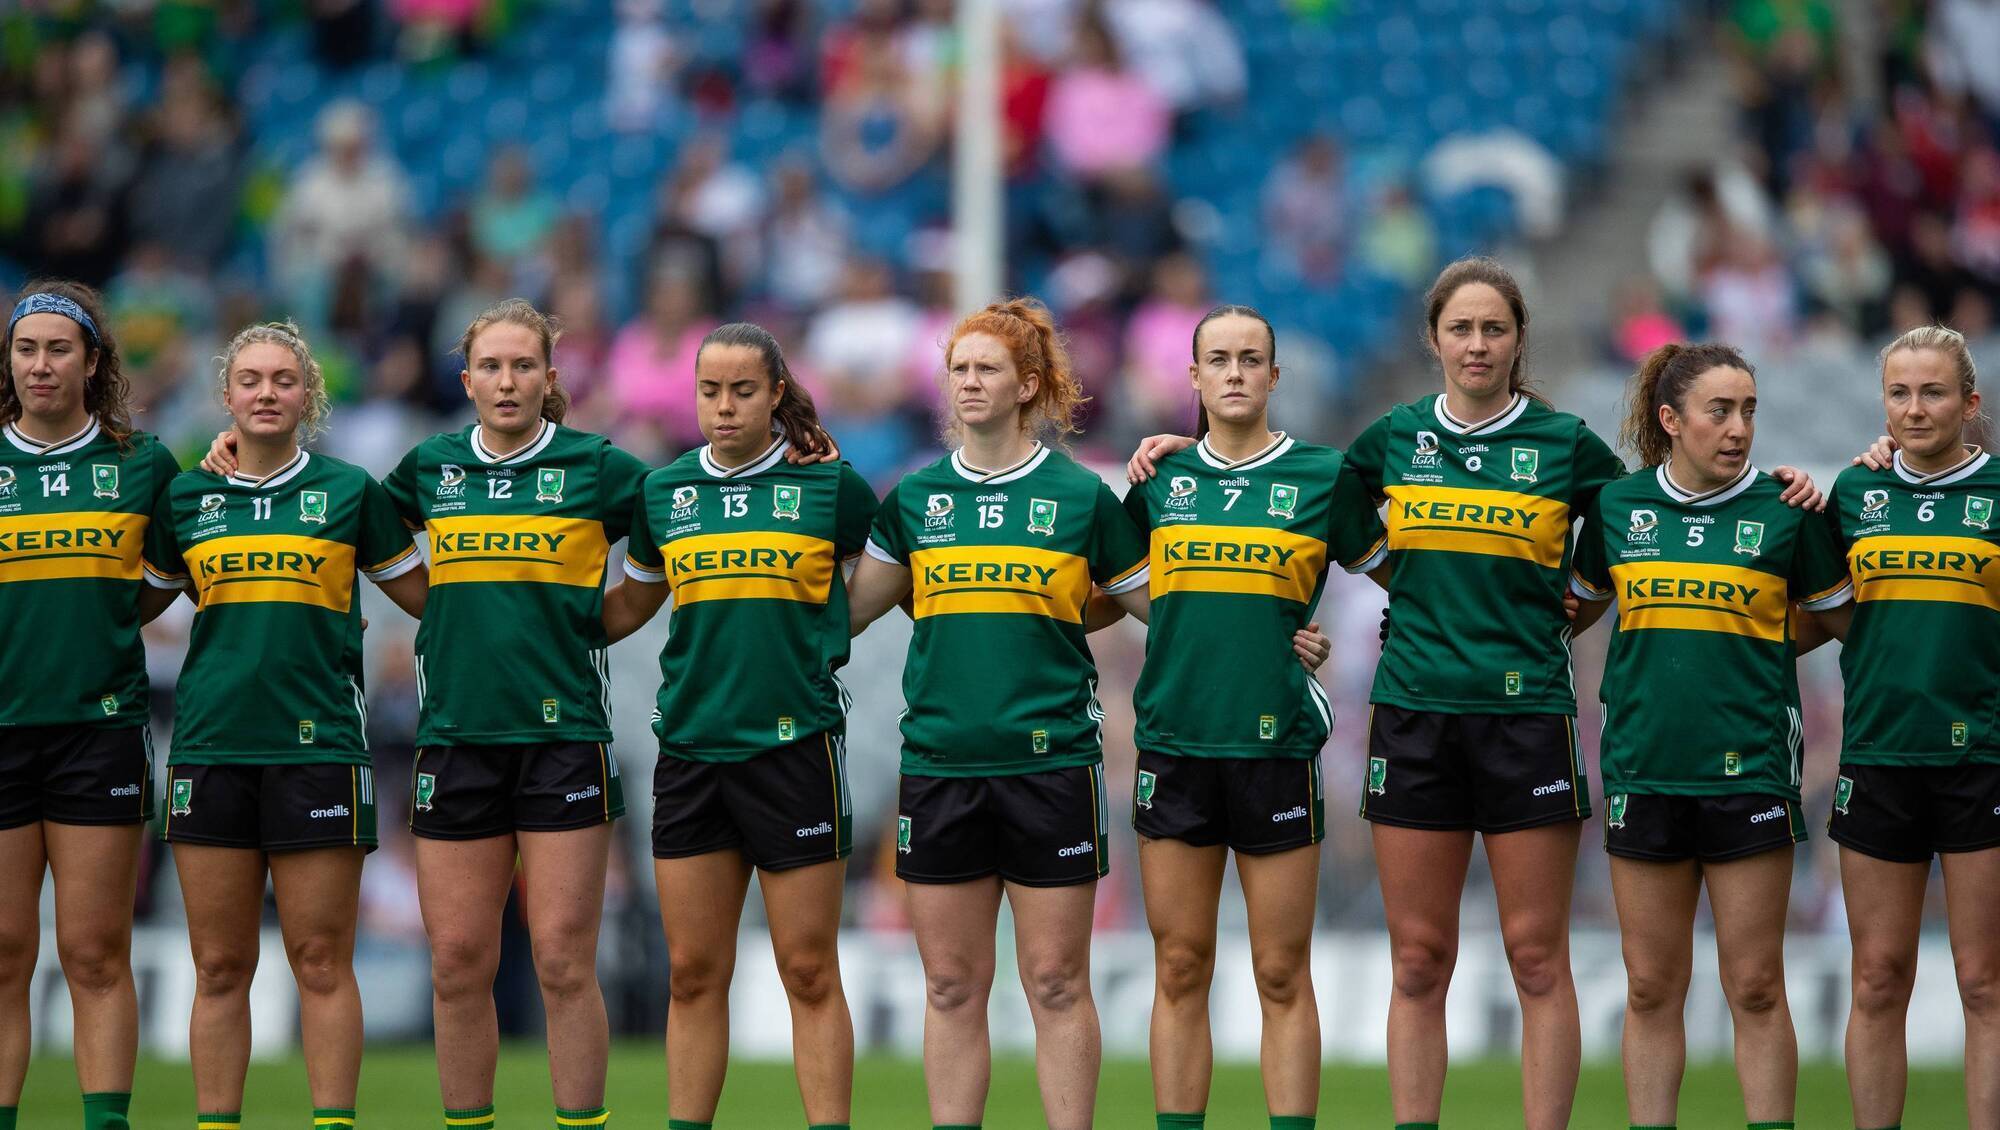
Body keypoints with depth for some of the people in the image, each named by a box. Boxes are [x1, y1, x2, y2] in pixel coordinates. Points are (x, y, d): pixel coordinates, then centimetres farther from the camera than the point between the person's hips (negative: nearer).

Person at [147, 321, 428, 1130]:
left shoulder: (349, 491, 5)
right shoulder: (187, 498, 11)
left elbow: (428, 597, 12)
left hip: (316, 749, -2)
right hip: (210, 749, 2)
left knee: (321, 962, -3)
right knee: (219, 965, 3)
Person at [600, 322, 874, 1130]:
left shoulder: (829, 486, -1)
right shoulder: (663, 493, 9)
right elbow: (632, 603, 24)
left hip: (794, 750, -3)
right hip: (689, 751, 3)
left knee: (809, 974, -2)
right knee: (693, 974, 6)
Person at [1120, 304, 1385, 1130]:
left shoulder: (1324, 478, 2)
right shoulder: (1160, 480, 9)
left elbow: (1389, 568, 14)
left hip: (1277, 745, -2)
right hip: (1173, 743, 2)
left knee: (1283, 975, -2)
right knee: (1180, 970, 4)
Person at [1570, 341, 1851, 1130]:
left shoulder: (1784, 512, -1)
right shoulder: (1618, 507, 6)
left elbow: (1844, 618, 11)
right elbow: (1576, 608, 22)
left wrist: (1765, 648, 0)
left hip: (1750, 768, -2)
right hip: (1645, 768, 2)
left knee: (1756, 988, -1)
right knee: (1651, 989, 5)